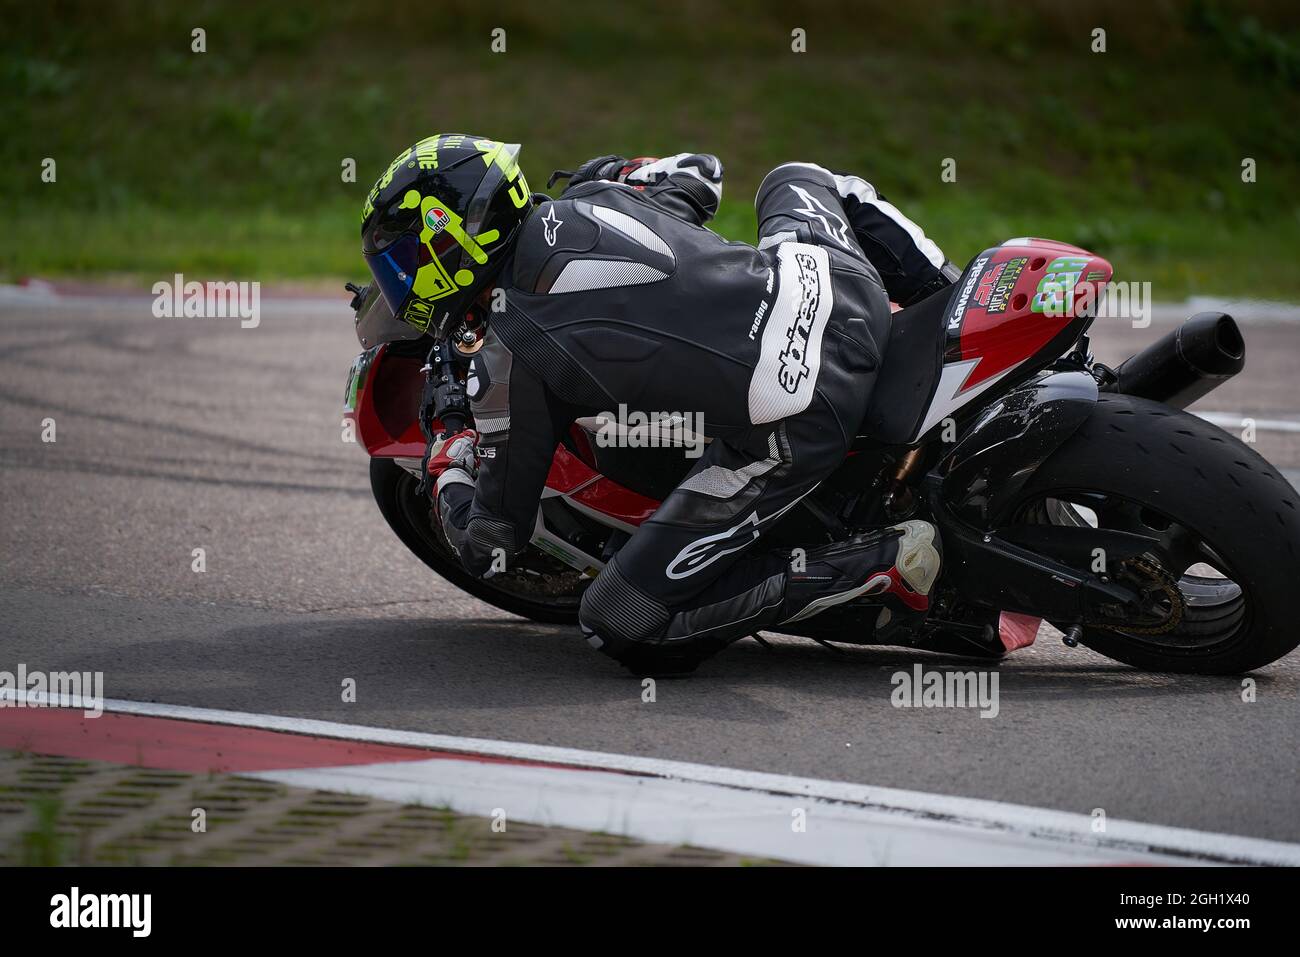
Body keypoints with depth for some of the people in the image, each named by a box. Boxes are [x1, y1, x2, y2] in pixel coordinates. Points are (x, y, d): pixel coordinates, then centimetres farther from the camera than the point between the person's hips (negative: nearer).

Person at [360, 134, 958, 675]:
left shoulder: (506, 366, -2)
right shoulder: (590, 199, 14)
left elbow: (490, 541, 8)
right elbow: (699, 172, 36)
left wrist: (449, 472, 30)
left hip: (792, 430, -7)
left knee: (620, 627, 3)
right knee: (795, 180, 40)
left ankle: (882, 565, -5)